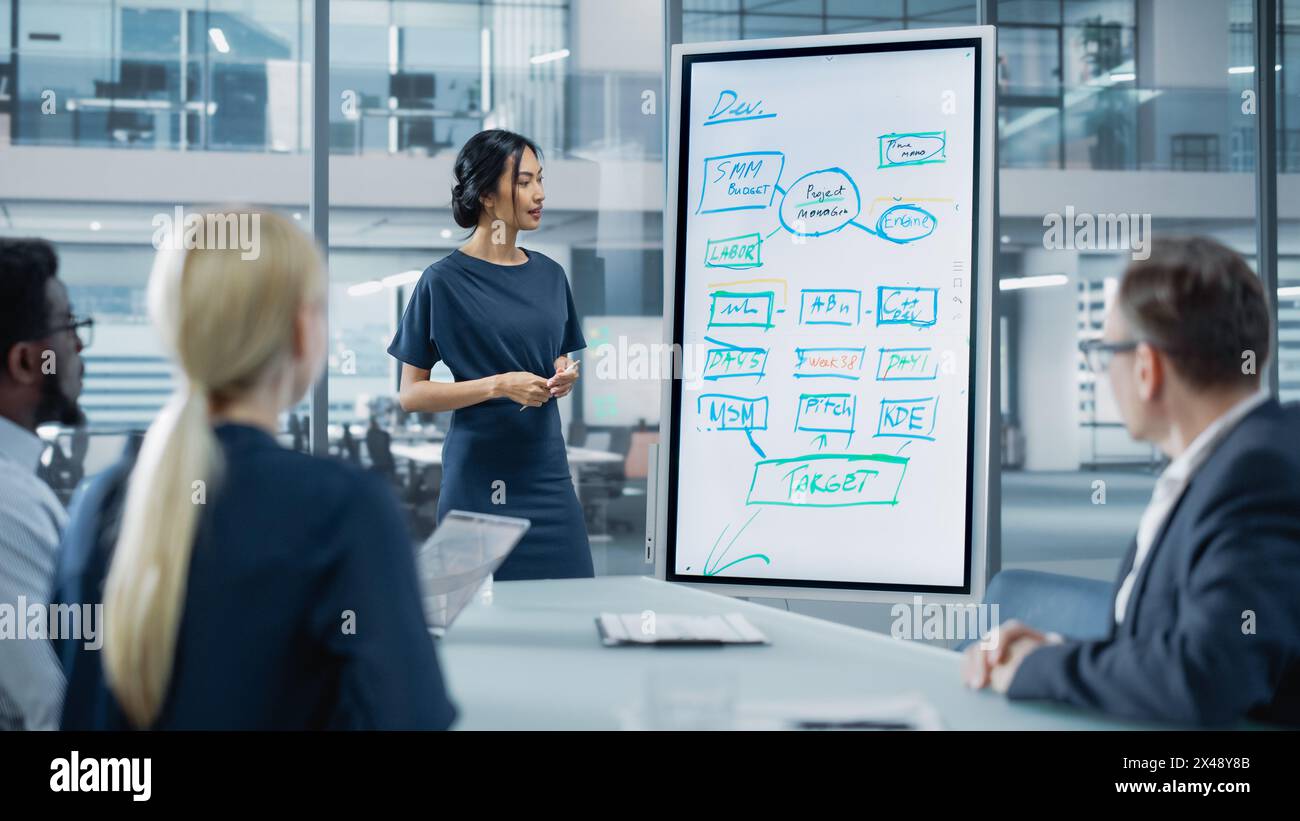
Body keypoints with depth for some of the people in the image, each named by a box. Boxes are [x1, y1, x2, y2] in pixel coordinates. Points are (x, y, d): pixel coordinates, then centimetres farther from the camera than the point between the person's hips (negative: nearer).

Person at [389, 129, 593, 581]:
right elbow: (410, 394, -7)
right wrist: (500, 385, -16)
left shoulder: (549, 274, 10)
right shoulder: (444, 280, -7)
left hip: (547, 470, 5)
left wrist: (562, 376, 0)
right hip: (480, 474, -5)